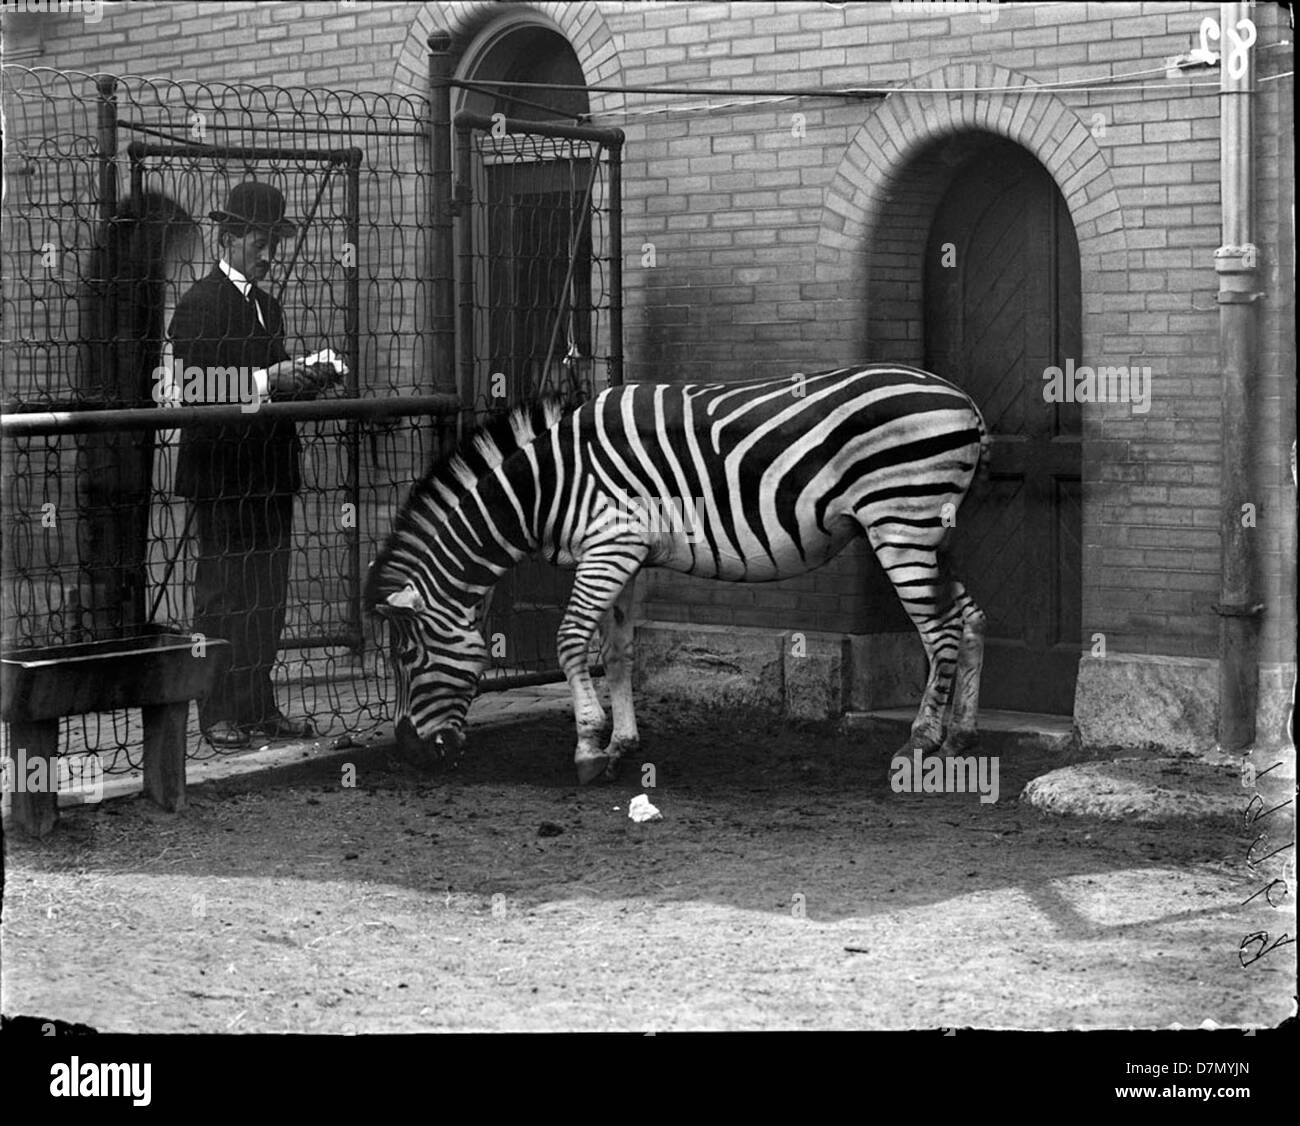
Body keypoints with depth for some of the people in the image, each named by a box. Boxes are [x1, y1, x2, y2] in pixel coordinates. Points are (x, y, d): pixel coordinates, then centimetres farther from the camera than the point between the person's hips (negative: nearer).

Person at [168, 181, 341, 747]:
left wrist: (307, 379, 3)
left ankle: (259, 705, 15)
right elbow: (193, 387, -16)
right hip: (221, 472, -8)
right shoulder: (198, 304, -7)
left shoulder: (267, 306, 18)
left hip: (270, 471, 8)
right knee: (222, 592, -3)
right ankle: (218, 712, 3)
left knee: (269, 594, 9)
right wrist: (266, 380, -23)